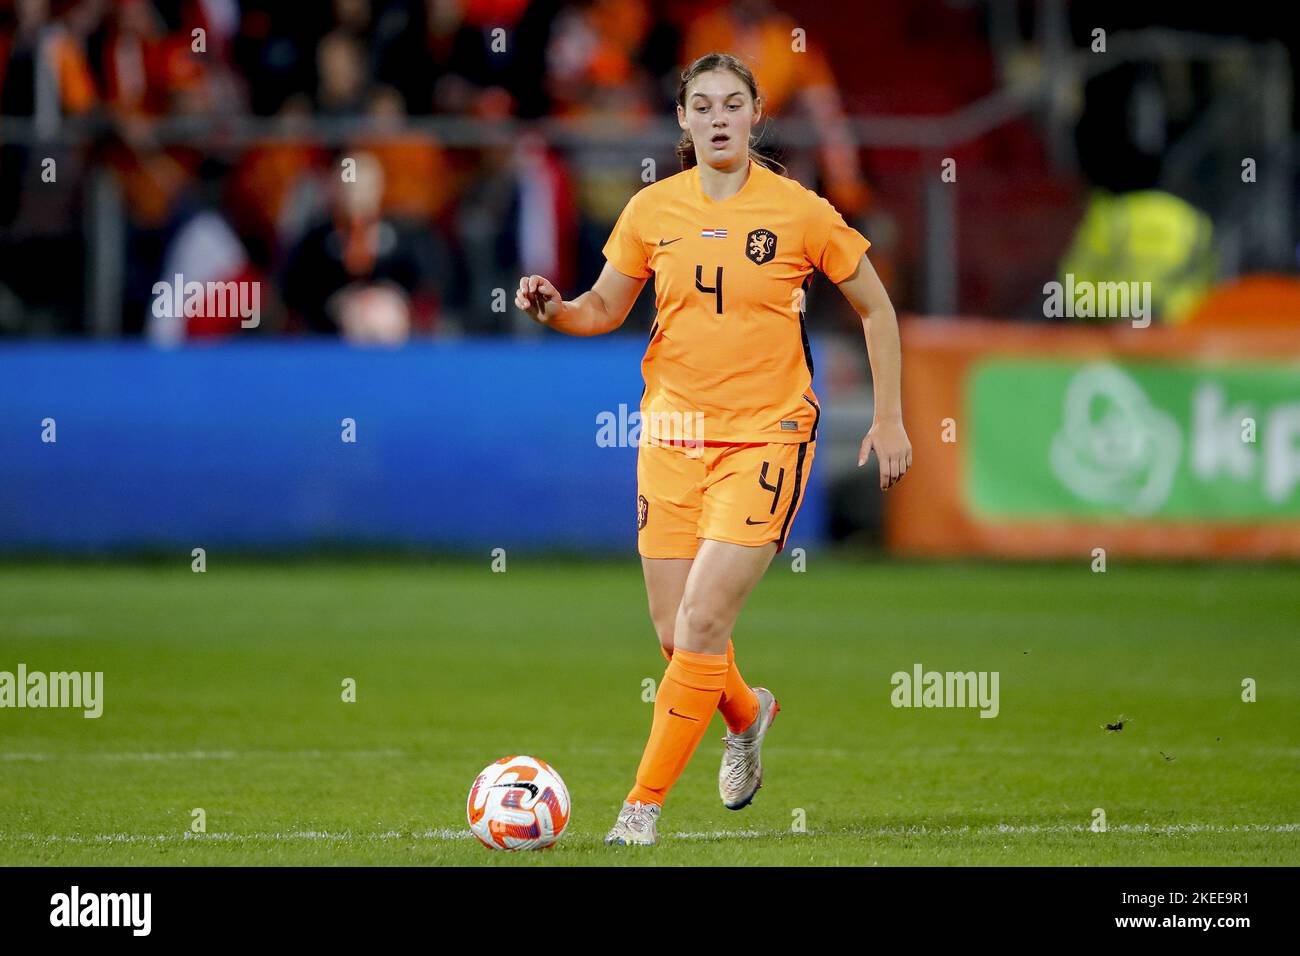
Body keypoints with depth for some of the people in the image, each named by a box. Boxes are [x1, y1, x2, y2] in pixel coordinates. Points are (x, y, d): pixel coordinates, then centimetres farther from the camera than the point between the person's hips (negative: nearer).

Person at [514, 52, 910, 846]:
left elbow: (875, 307, 6)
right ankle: (747, 714, 40)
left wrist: (889, 419, 4)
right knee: (677, 637, 6)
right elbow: (605, 309, 14)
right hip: (673, 437, 4)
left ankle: (645, 803, -7)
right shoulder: (651, 211, 2)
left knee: (703, 622, -15)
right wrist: (554, 309, -8)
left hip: (766, 437, -4)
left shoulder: (799, 212, -5)